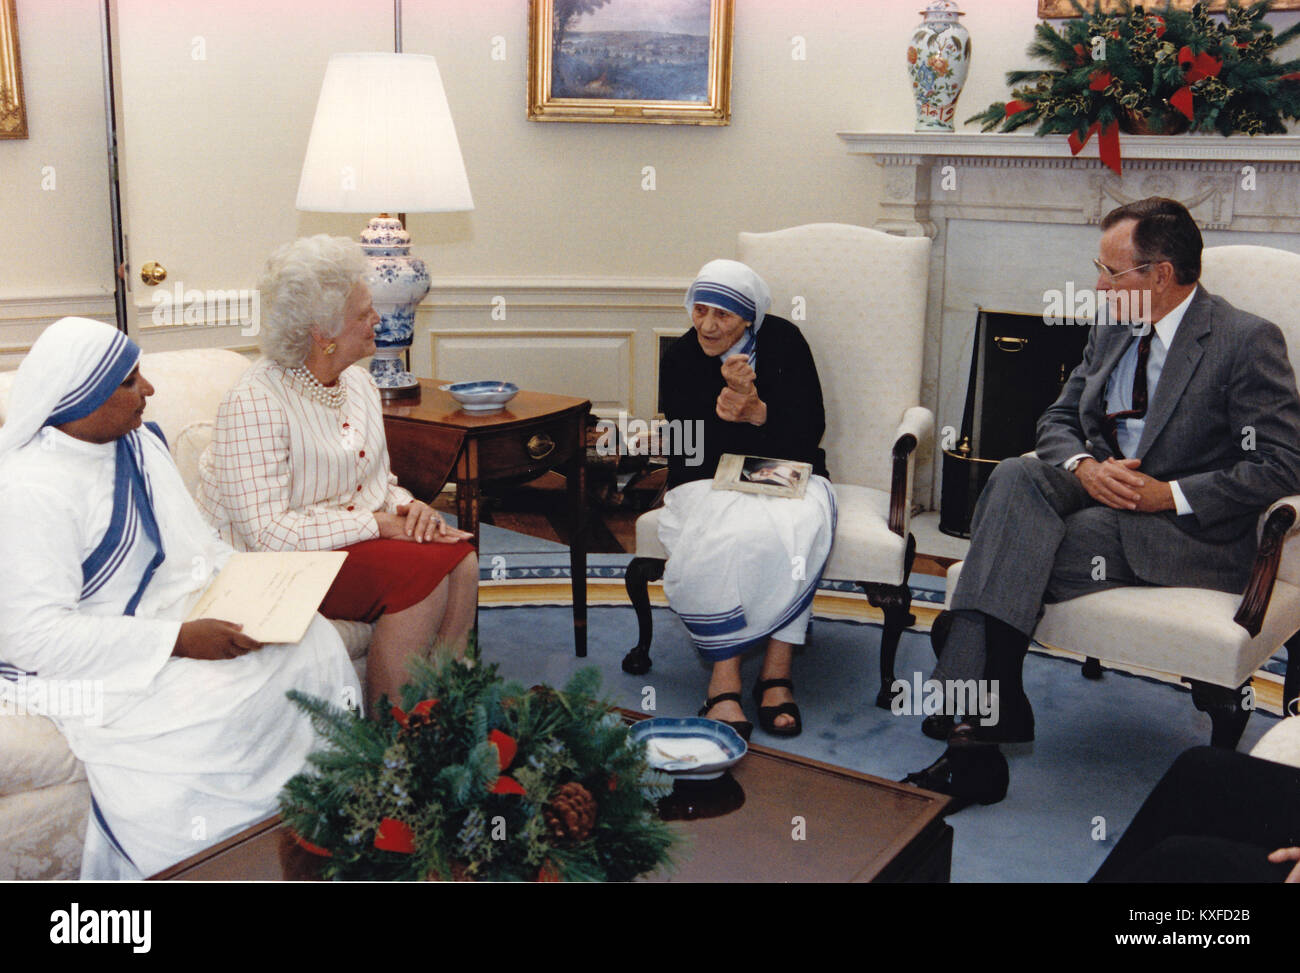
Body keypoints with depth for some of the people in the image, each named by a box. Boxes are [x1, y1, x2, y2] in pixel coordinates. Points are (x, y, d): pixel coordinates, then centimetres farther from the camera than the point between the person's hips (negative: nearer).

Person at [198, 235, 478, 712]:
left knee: (462, 562, -18)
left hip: (361, 534, 8)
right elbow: (266, 532, -25)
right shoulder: (255, 404, -19)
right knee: (425, 572, -27)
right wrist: (378, 523, -23)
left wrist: (409, 507, -7)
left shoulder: (358, 381, 8)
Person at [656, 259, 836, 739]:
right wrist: (726, 405, -20)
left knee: (791, 532, -35)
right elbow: (686, 450, -4)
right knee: (720, 541, -35)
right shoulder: (680, 357, 4)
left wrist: (757, 411, -18)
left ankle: (777, 671, -27)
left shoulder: (783, 341, 3)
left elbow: (809, 429, -1)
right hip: (709, 482, 0)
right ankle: (724, 681, -29)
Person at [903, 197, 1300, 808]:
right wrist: (1084, 467, -9)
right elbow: (1058, 419, 15)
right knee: (1016, 476, -28)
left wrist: (1170, 496, -20)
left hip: (1195, 530, -6)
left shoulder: (1248, 341, -7)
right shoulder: (1112, 329, 13)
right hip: (1098, 499, 6)